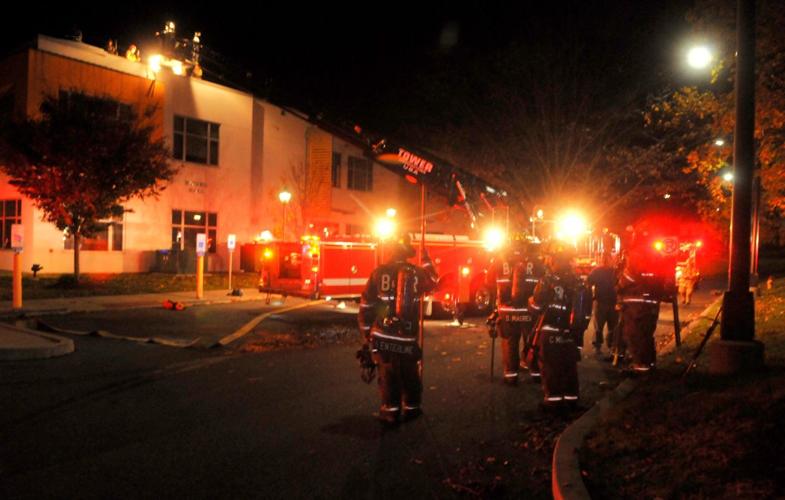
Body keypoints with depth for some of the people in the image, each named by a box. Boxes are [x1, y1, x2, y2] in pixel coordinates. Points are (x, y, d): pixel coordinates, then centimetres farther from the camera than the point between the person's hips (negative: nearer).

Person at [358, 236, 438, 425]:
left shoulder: (379, 273, -5)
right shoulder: (416, 273, -5)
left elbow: (366, 305, -1)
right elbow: (433, 281, 19)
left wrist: (366, 333, 9)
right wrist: (426, 258, 27)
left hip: (381, 337, 0)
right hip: (406, 339, 0)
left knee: (388, 375, 12)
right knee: (410, 374, 18)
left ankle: (390, 411, 14)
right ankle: (411, 408, 30)